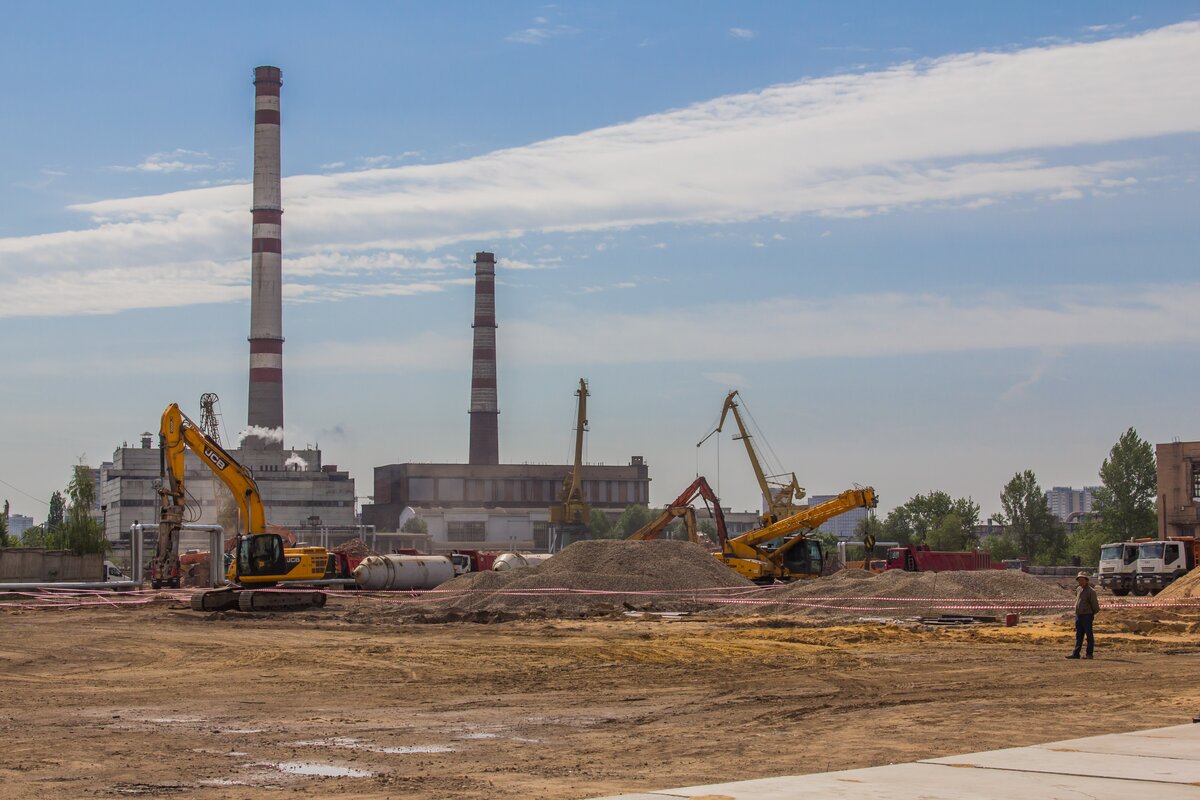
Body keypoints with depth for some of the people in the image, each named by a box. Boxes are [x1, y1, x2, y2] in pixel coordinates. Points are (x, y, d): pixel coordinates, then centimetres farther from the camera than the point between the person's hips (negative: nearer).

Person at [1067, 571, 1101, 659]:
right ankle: (1076, 653, 10)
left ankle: (1089, 654, 3)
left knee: (1089, 635, 0)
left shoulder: (1090, 591, -10)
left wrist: (1093, 613, 3)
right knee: (1078, 635, 9)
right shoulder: (1078, 590, 12)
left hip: (1087, 616, -7)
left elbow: (1094, 604, -7)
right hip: (1078, 615, 7)